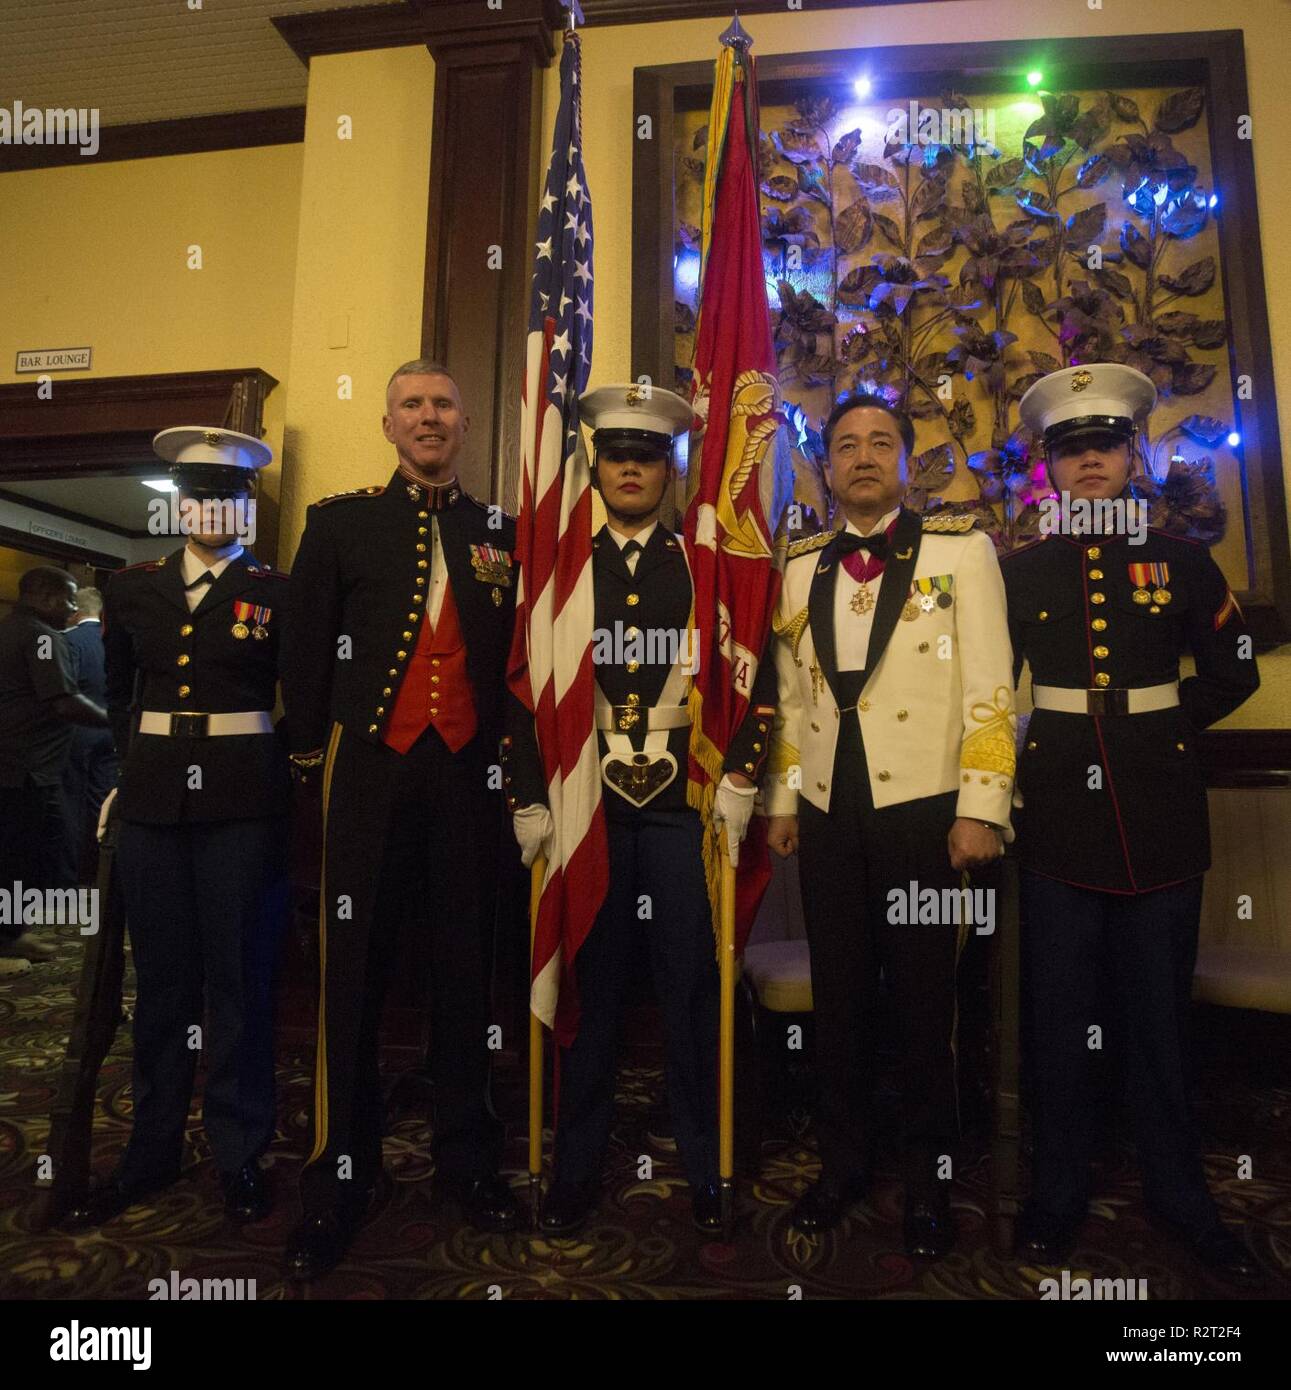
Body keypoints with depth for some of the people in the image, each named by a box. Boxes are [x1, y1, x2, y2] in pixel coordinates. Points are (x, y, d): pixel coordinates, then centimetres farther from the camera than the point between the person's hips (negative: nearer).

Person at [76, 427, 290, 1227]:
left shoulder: (276, 593, 1)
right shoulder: (133, 588, 10)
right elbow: (119, 690, 22)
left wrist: (284, 775, 3)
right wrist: (138, 757, 16)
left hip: (244, 799, -3)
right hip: (153, 797, 3)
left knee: (239, 976, 3)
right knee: (161, 976, 12)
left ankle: (242, 1155, 17)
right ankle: (154, 1148, 27)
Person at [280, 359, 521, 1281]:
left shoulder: (504, 533, 12)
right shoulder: (339, 522, 9)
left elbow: (520, 662, 11)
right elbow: (307, 650, 6)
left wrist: (513, 760, 0)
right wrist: (313, 751, 4)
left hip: (469, 773, 1)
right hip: (369, 767, -1)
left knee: (465, 964, 9)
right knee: (354, 969, 5)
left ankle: (467, 1155, 25)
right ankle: (342, 1174, 21)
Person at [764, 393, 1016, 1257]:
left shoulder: (961, 548, 2)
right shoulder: (801, 565, 12)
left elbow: (990, 687, -4)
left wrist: (981, 809, -10)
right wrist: (782, 801, 10)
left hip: (923, 808, -3)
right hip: (828, 812, 3)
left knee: (924, 997, 7)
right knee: (839, 994, 12)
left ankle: (929, 1176, 27)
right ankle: (845, 1160, 30)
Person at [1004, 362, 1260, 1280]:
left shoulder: (1181, 561, 6)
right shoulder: (1020, 570, 5)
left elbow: (1232, 672, 13)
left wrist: (1165, 723, 4)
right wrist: (1008, 763, 2)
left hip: (1162, 815, 1)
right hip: (1060, 815, 0)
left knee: (1160, 1013, 10)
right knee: (1059, 1015, 9)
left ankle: (1179, 1193, 30)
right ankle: (1057, 1194, 25)